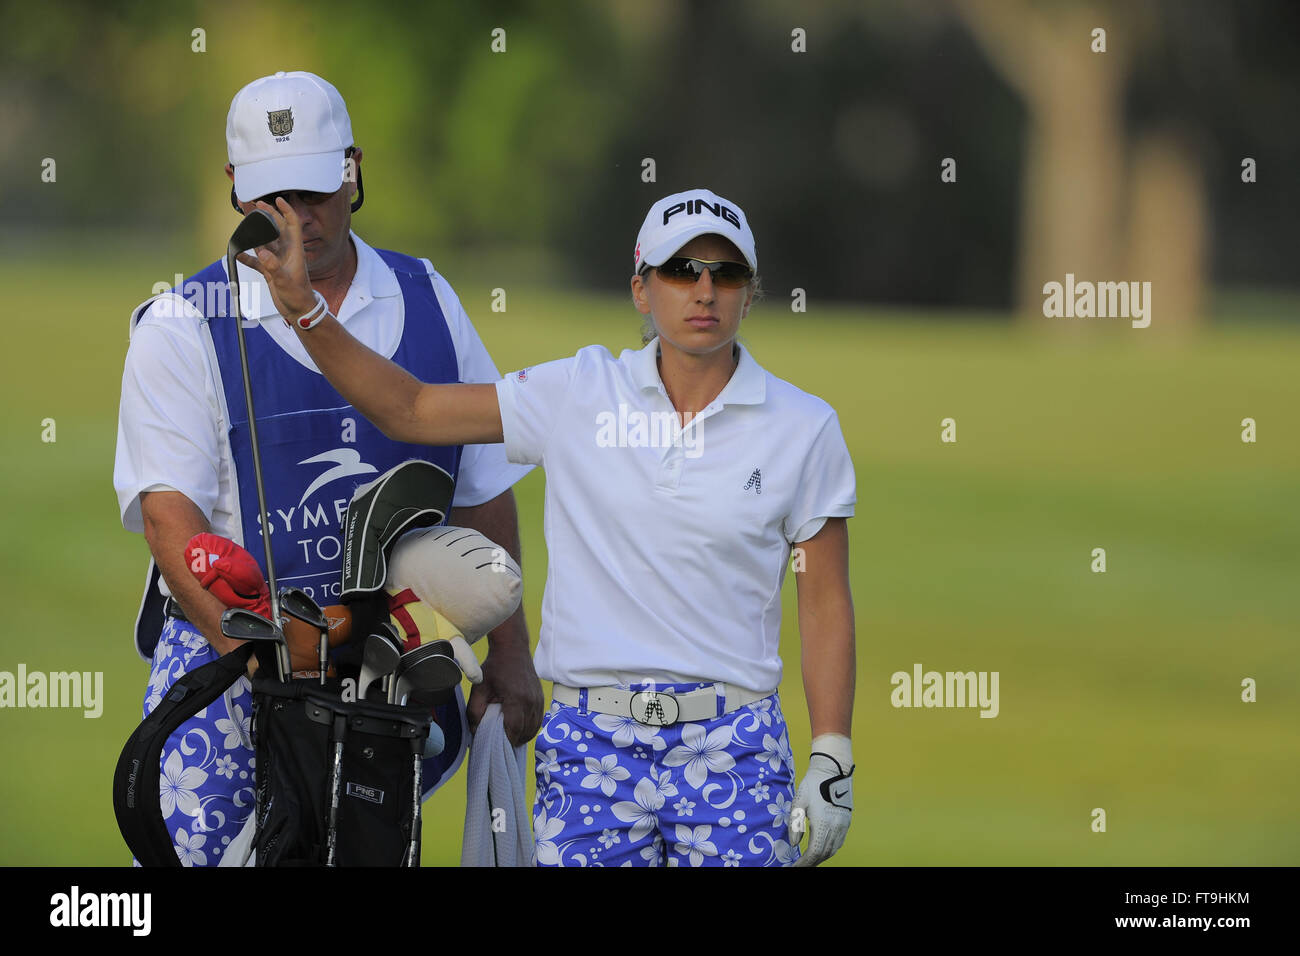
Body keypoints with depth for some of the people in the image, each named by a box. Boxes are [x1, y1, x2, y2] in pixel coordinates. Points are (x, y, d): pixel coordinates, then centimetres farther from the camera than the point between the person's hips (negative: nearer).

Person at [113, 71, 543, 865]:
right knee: (183, 850, -16)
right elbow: (169, 513, -10)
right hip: (223, 640, -3)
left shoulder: (426, 301, 10)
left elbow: (483, 489, 15)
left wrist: (509, 652, 11)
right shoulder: (181, 327, -1)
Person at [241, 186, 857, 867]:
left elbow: (826, 606, 4)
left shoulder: (804, 429, 1)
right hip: (591, 744, 1)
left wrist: (831, 762, -2)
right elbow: (407, 410, 8)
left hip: (731, 751, -1)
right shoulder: (578, 395, 4)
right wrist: (300, 304, -3)